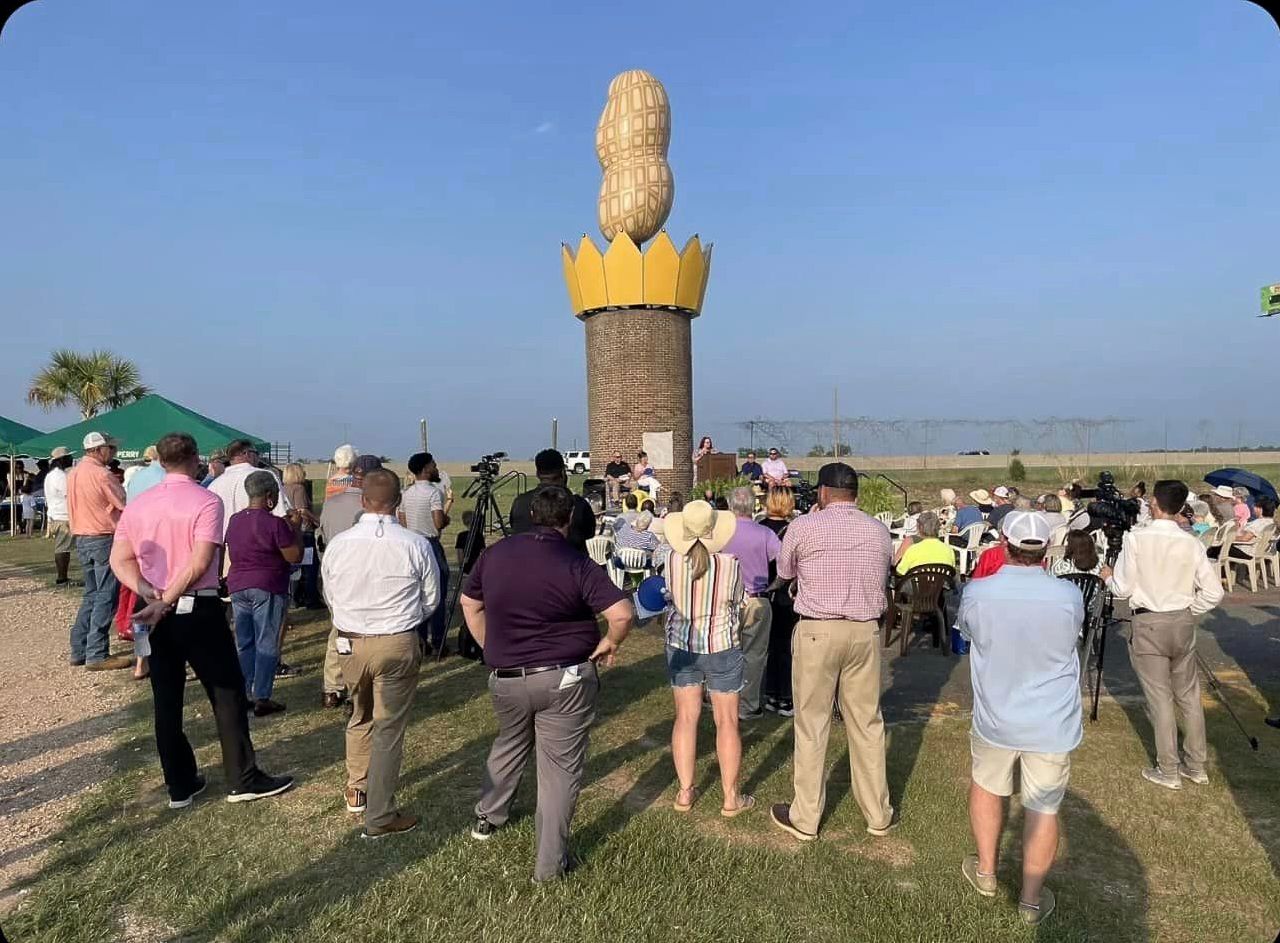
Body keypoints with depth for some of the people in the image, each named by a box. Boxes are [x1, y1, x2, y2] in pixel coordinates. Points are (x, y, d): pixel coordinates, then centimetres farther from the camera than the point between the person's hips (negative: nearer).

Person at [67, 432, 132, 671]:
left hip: (81, 538, 9)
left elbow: (75, 505, 16)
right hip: (104, 539, -9)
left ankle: (79, 650, 19)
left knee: (92, 594, 17)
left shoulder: (73, 473, 11)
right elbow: (125, 505, -13)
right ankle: (97, 655, -3)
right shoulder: (101, 474, -16)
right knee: (106, 597, -4)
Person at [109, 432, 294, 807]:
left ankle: (180, 786, 22)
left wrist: (149, 594, -9)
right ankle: (242, 780, 10)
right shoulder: (206, 501, -12)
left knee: (166, 700, 12)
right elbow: (199, 564, -21)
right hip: (198, 610, -6)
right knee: (227, 692, 5)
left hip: (153, 614, 6)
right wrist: (166, 602, -15)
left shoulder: (137, 504, 6)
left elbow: (120, 560, 1)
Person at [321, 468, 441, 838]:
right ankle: (379, 817, 16)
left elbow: (330, 598, 6)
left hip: (349, 643, 3)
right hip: (398, 644, -3)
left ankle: (356, 791, 40)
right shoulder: (416, 545, -13)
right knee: (389, 729, 7)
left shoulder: (338, 544, -6)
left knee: (360, 717, 26)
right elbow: (432, 600, -1)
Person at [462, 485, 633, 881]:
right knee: (560, 767, 9)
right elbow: (623, 613, -23)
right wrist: (608, 644, -5)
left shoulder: (495, 553, -2)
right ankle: (549, 862, 17)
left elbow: (469, 603, 11)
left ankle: (487, 818, 47)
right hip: (565, 679, -4)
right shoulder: (577, 564, -16)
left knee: (509, 743, 30)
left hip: (506, 677, 5)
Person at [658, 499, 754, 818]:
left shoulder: (669, 559, -13)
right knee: (727, 722, 10)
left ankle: (685, 793, 22)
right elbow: (736, 608, -3)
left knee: (685, 718, 14)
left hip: (680, 645, 2)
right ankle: (731, 798, 20)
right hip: (721, 647, -2)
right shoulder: (731, 564, -18)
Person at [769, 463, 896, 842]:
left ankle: (805, 819, 17)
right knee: (867, 723, 15)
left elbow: (784, 572, 7)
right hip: (866, 631, 4)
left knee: (812, 725, 6)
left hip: (817, 631, -3)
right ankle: (877, 814, 28)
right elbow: (883, 579, 13)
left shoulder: (803, 527, -8)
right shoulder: (880, 531, 4)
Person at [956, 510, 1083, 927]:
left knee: (986, 787, 24)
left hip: (995, 719, 0)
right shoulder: (1069, 596, -16)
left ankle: (986, 873, 39)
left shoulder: (976, 593, -17)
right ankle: (1031, 901, 28)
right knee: (1043, 811, 13)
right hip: (1052, 725, 0)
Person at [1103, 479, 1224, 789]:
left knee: (1160, 699, 5)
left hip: (1148, 625, -4)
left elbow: (1123, 589, -12)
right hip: (1183, 623, 4)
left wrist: (1108, 576, 8)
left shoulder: (1136, 538, -16)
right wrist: (1188, 609, 13)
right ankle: (1196, 766, 29)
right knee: (1189, 696, 17)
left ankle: (1168, 771, 16)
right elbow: (1214, 592, -2)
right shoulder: (1192, 543, -5)